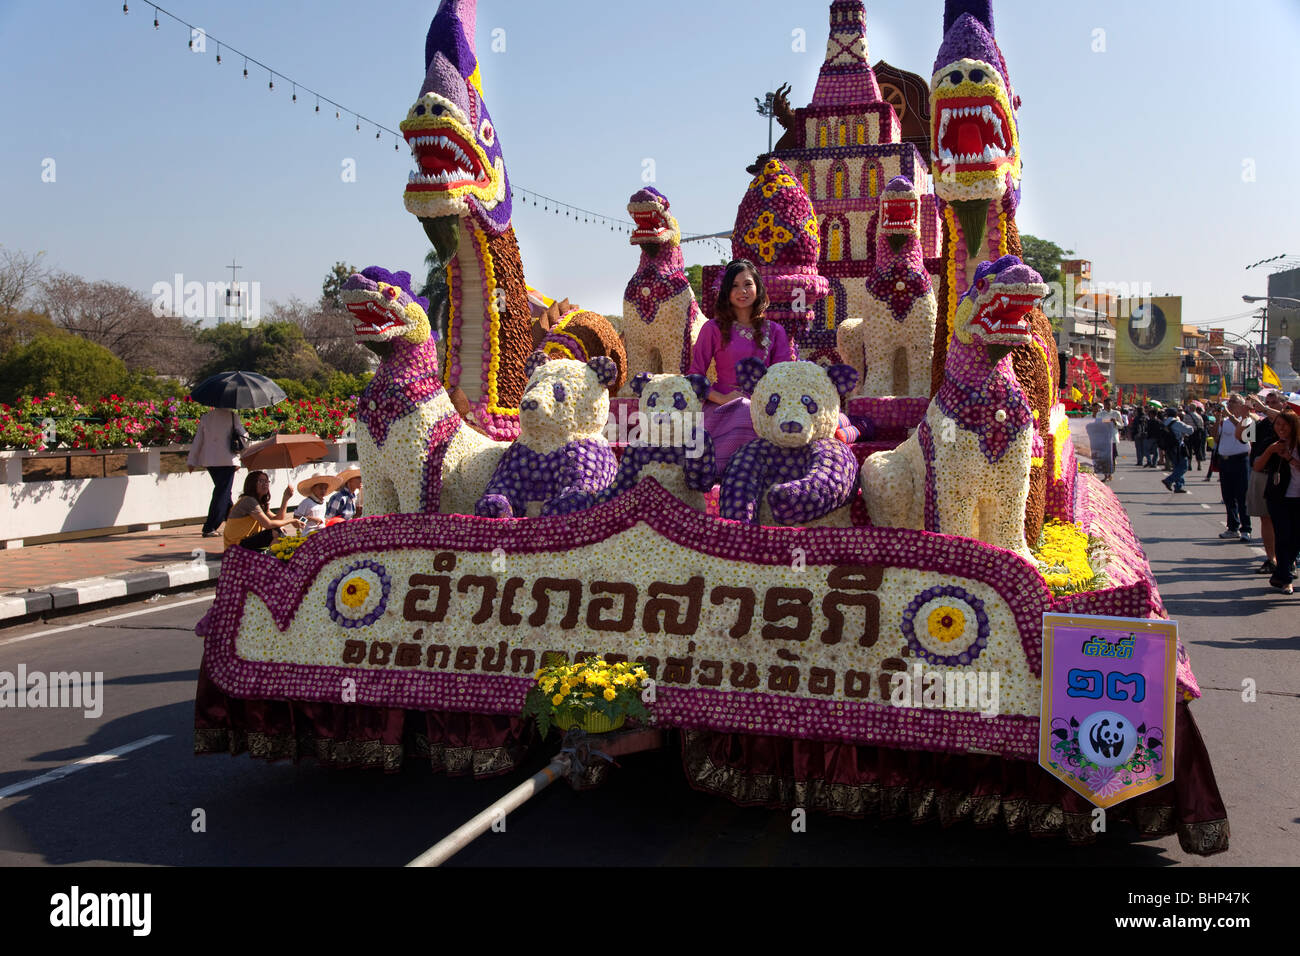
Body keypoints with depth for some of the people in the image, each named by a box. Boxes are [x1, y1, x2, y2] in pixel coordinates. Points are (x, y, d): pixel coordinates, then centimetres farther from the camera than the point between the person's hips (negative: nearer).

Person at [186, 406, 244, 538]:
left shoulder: (205, 417, 5)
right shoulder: (232, 416, -8)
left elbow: (197, 440, 8)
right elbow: (242, 435, -4)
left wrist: (192, 461, 13)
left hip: (209, 461, 5)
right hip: (228, 461, -5)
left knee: (222, 492, 20)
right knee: (222, 494, -1)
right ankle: (209, 528, -8)